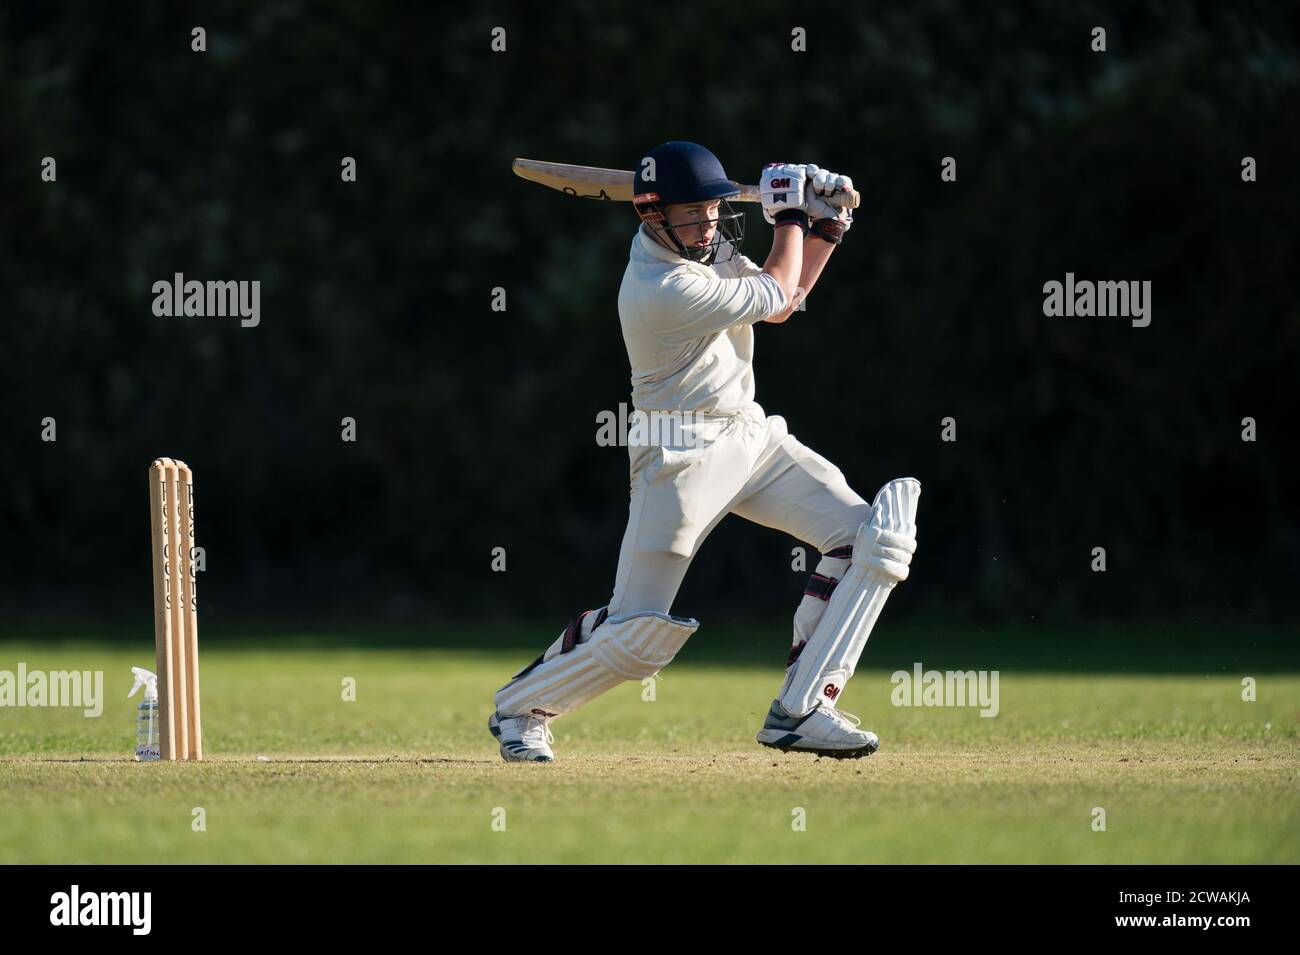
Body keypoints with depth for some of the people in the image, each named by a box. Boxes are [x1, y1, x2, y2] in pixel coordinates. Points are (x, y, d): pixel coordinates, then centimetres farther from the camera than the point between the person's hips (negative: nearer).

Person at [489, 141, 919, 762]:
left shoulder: (699, 242, 4)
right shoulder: (663, 289, -25)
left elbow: (780, 306, 17)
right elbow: (777, 295, -10)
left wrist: (826, 228, 6)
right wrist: (789, 211, 2)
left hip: (750, 433, 9)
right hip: (682, 457, -9)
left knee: (869, 536, -7)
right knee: (639, 634, -12)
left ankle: (799, 711, -6)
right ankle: (520, 706, 15)